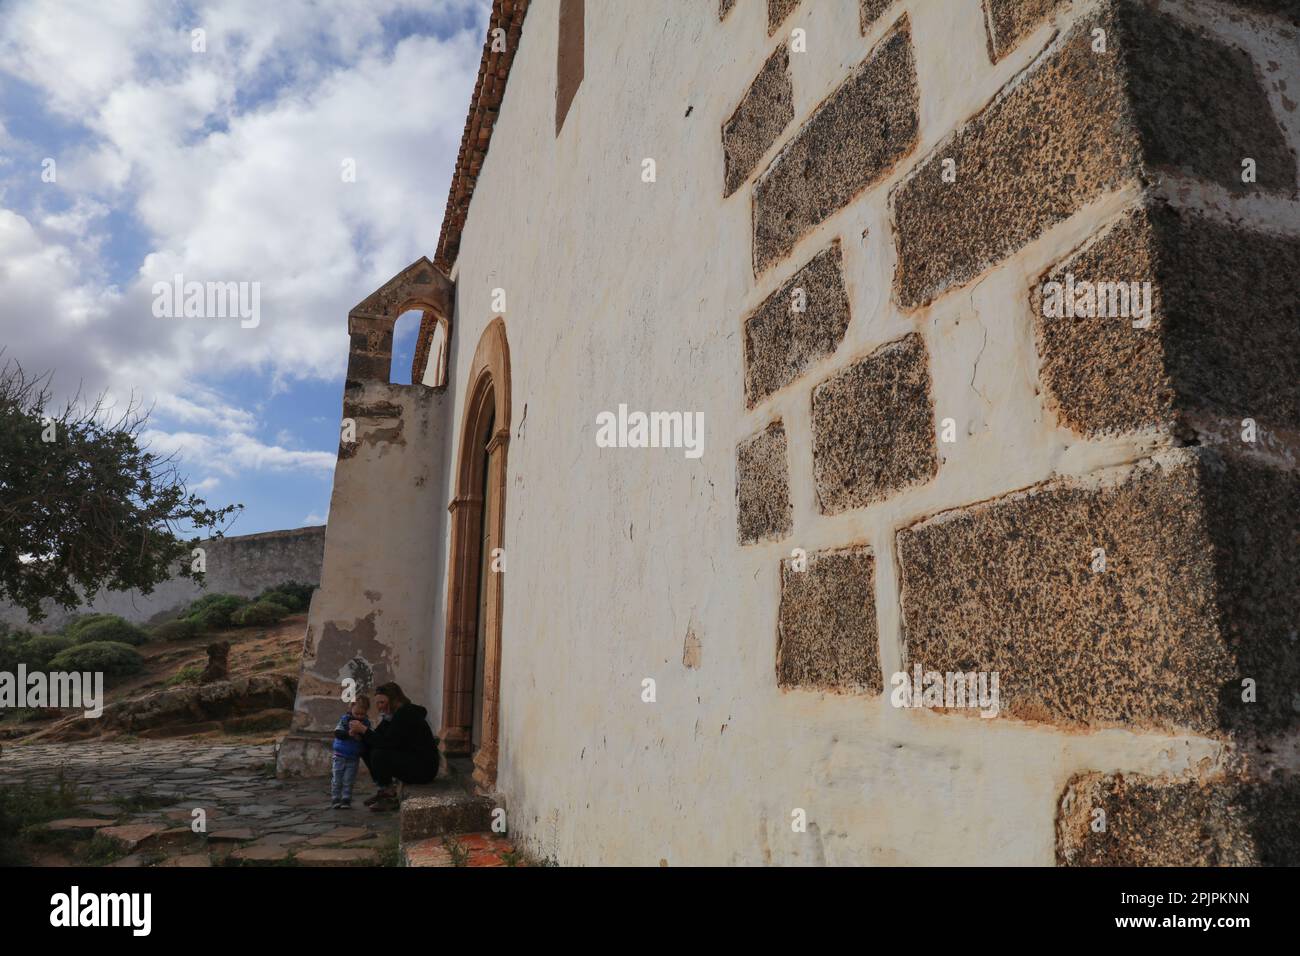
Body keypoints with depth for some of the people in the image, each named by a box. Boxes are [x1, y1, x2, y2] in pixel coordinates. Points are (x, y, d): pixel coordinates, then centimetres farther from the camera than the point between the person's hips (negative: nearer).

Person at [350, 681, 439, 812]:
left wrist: (364, 729, -21)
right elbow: (377, 738, 5)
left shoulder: (406, 714, -20)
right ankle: (385, 790, 9)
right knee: (366, 749, 5)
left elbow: (387, 742, -26)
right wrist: (359, 732, -11)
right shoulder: (391, 714, 8)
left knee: (379, 755, -25)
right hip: (408, 760, 10)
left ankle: (390, 798, -10)